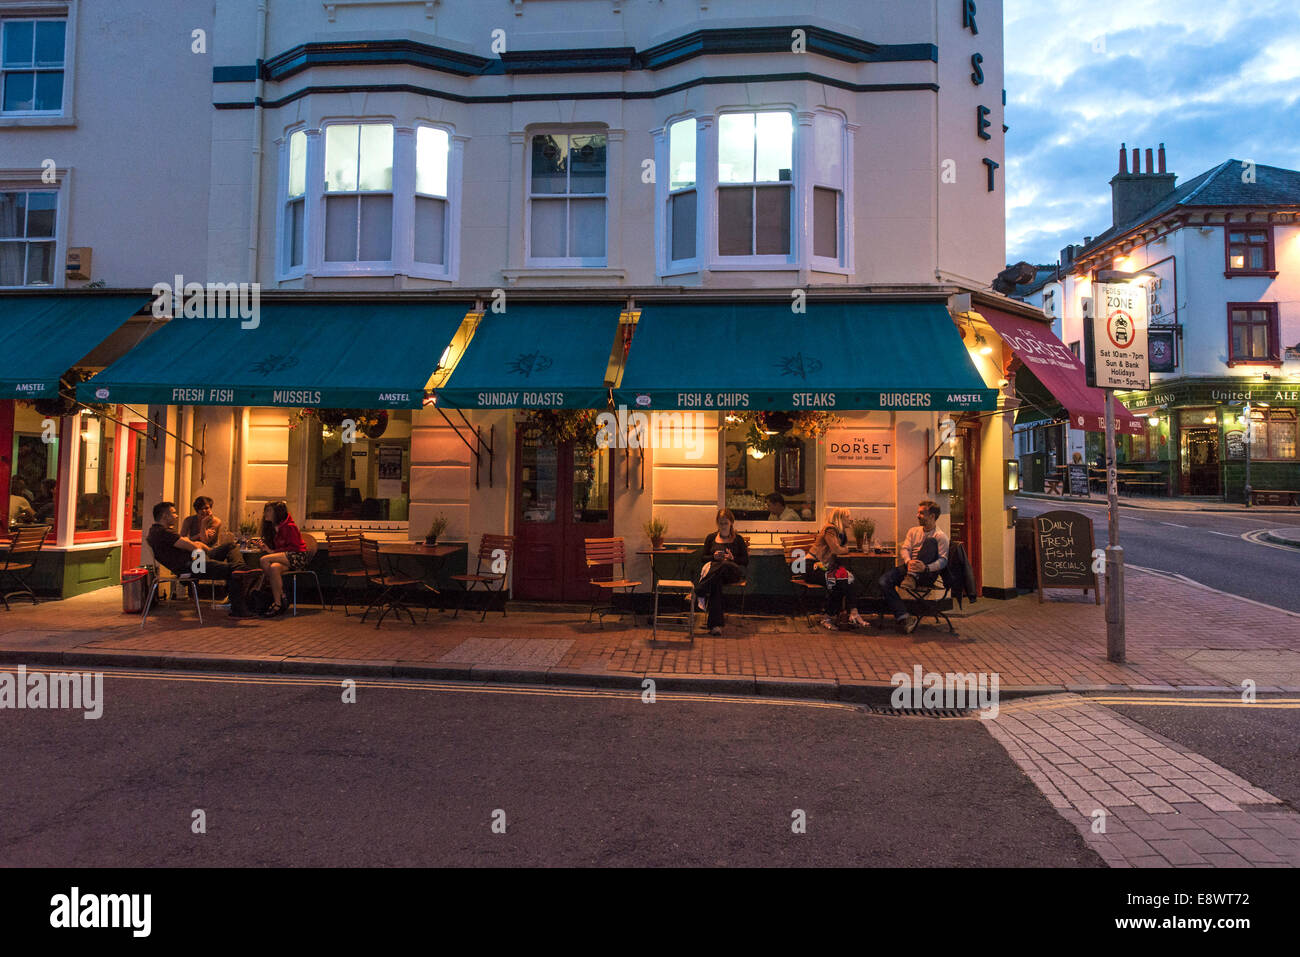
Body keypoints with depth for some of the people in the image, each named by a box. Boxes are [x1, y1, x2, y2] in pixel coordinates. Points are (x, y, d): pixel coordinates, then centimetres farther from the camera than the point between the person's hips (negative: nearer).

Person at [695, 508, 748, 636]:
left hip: (733, 572, 0)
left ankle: (700, 592, -43)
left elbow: (746, 561, 11)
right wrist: (714, 557, -5)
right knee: (716, 582, -39)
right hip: (712, 567, 1)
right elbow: (702, 558, 16)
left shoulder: (738, 539, 17)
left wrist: (733, 558, -9)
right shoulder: (711, 537, 21)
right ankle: (715, 625, -47)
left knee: (725, 566, -41)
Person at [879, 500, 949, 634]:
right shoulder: (913, 530, 18)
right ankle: (904, 618, -31)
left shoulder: (940, 536, 1)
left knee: (930, 541, -26)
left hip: (927, 574, -4)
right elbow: (905, 548, 6)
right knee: (884, 581, -23)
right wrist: (908, 561, -18)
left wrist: (926, 567, -31)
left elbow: (943, 560, -10)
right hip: (909, 567, 5)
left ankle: (912, 577, -35)